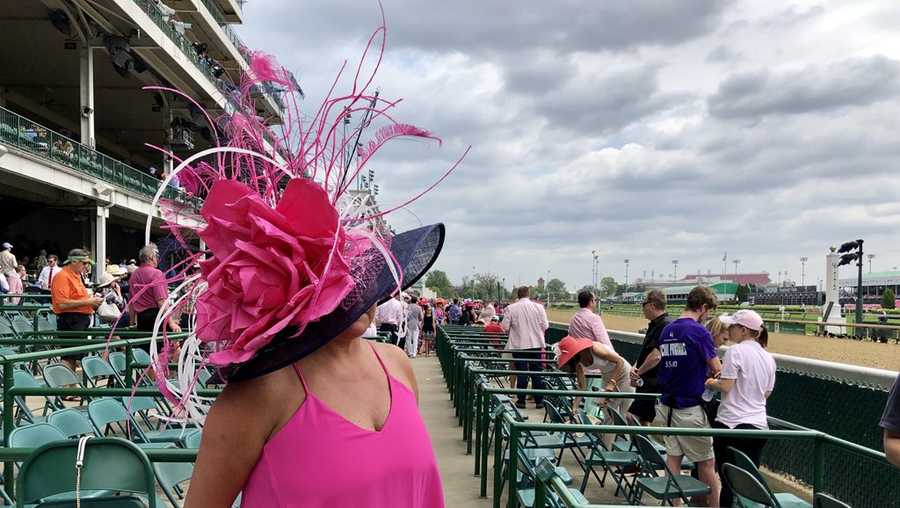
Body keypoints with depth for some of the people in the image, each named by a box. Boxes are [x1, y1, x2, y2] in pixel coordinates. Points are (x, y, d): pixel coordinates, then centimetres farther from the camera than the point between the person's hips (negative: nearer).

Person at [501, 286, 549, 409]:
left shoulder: (511, 308, -7)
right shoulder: (538, 307, -5)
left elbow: (505, 327, -6)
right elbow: (545, 326, -3)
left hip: (518, 345, 0)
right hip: (536, 344, 1)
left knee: (521, 373, 7)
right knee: (537, 372, 8)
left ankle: (521, 401, 10)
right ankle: (539, 401, 11)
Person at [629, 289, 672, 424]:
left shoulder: (665, 326, -18)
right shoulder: (655, 325, 15)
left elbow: (656, 356, -26)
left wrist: (639, 372, -12)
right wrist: (636, 368, 2)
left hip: (655, 384, -10)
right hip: (647, 382, 10)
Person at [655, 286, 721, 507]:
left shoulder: (667, 329, 9)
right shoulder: (699, 331, -14)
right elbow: (716, 370, -8)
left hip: (667, 404, 7)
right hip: (690, 408, -7)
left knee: (673, 456, 11)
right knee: (706, 462, 6)